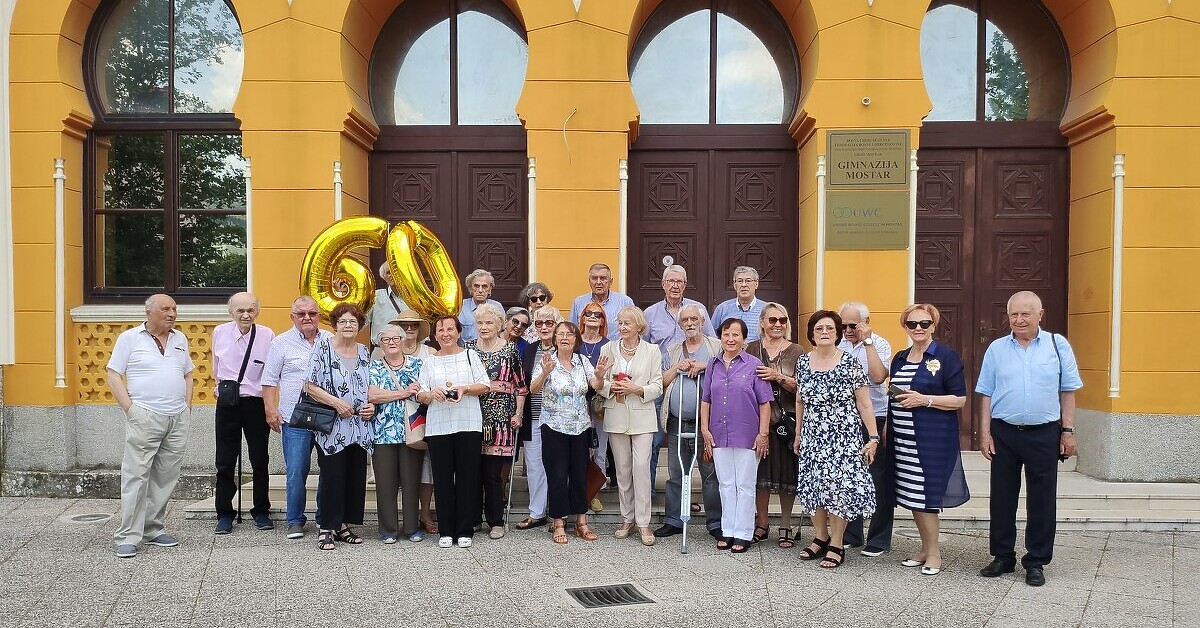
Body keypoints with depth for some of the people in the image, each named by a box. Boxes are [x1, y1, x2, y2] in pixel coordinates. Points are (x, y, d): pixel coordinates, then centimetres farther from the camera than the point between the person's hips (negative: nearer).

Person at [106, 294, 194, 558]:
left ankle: (152, 529, 19)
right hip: (145, 417, -5)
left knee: (166, 477, 8)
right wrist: (129, 408, -10)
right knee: (136, 476, -7)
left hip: (178, 418, 5)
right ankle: (128, 537, -1)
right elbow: (113, 374, -2)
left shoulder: (180, 339, 15)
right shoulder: (130, 338, 1)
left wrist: (187, 406, 10)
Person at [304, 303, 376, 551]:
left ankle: (344, 524, 19)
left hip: (360, 427, 5)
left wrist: (371, 405, 2)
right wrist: (337, 403, -16)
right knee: (332, 477, -4)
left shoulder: (364, 352, 12)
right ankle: (326, 528, 6)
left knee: (356, 477, 7)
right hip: (332, 427, -5)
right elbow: (310, 386, -7)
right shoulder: (322, 349, -3)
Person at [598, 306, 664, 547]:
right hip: (616, 416, 2)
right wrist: (611, 387, -13)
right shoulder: (608, 349, 8)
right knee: (622, 469, 8)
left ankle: (643, 522, -1)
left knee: (641, 466, -9)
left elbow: (657, 387, 0)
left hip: (642, 416, -2)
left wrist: (637, 389, -16)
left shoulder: (652, 351, 2)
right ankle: (627, 519, 19)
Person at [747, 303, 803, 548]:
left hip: (787, 420, -1)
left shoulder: (795, 351, 3)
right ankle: (761, 525, 18)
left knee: (787, 474, 2)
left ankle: (785, 527, 14)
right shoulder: (752, 349, 7)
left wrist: (778, 377, -17)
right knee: (761, 473, 6)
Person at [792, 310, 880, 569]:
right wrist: (798, 435, 16)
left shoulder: (849, 362, -6)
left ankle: (837, 545, 9)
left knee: (838, 486, -4)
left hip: (843, 437, -4)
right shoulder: (803, 362, 6)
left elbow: (864, 402, -5)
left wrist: (873, 437, -9)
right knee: (813, 486, 7)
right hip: (812, 438, 4)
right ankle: (821, 538, 24)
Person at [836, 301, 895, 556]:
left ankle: (879, 540, 12)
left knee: (878, 481, 1)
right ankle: (850, 535, 24)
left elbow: (878, 377, -20)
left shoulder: (879, 344, -4)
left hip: (874, 419, -4)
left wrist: (867, 341, -16)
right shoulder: (837, 345, 7)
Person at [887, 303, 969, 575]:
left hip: (932, 439, -6)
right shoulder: (900, 359, 14)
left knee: (924, 494, -5)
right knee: (911, 495, 9)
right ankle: (926, 547, 23)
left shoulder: (946, 356, -5)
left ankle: (934, 552, 10)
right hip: (902, 438, 6)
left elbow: (960, 399, -8)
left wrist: (925, 400, -18)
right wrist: (886, 430, 16)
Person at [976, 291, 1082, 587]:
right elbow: (987, 394, 6)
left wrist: (1068, 431, 0)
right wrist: (985, 433, 1)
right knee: (1002, 497, 8)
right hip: (1004, 433, 1)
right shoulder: (996, 348, 5)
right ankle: (1003, 557, 21)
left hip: (1044, 434, -1)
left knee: (1042, 500, 6)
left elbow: (1067, 392, 4)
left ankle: (1036, 562, 18)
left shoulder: (1058, 345, 2)